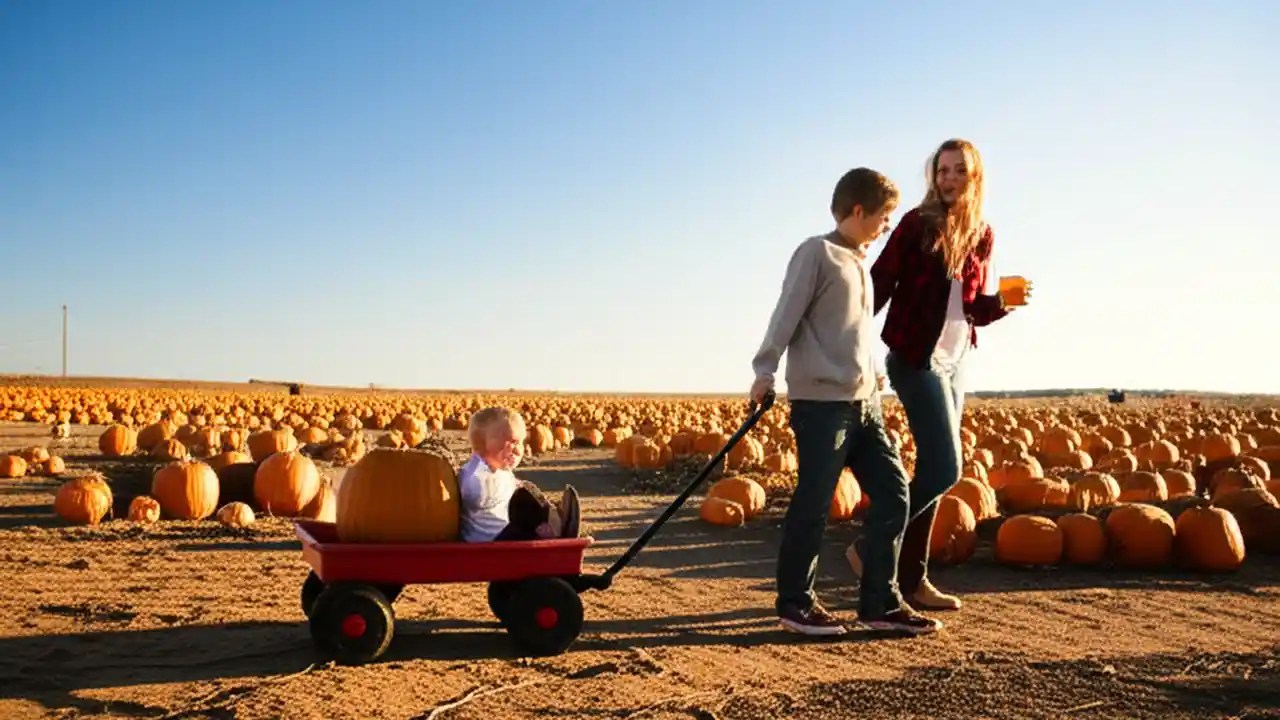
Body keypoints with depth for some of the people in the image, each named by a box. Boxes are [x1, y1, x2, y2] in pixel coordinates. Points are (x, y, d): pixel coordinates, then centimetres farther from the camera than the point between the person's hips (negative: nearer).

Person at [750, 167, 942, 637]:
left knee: (893, 492, 4)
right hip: (821, 401, -8)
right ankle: (794, 604, 10)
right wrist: (765, 372, -15)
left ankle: (880, 603, 13)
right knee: (813, 504, -4)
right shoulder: (817, 253, -5)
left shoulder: (858, 262, 19)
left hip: (863, 403, 8)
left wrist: (871, 380, 19)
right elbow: (787, 315, -11)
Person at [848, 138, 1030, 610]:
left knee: (932, 471, 8)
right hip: (915, 359, -7)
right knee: (944, 470, -12)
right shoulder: (918, 223, -8)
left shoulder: (981, 235, 9)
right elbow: (879, 285, -10)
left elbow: (977, 309, 12)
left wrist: (1003, 302, -9)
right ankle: (870, 548, 2)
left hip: (954, 363, 7)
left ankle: (910, 577, 16)